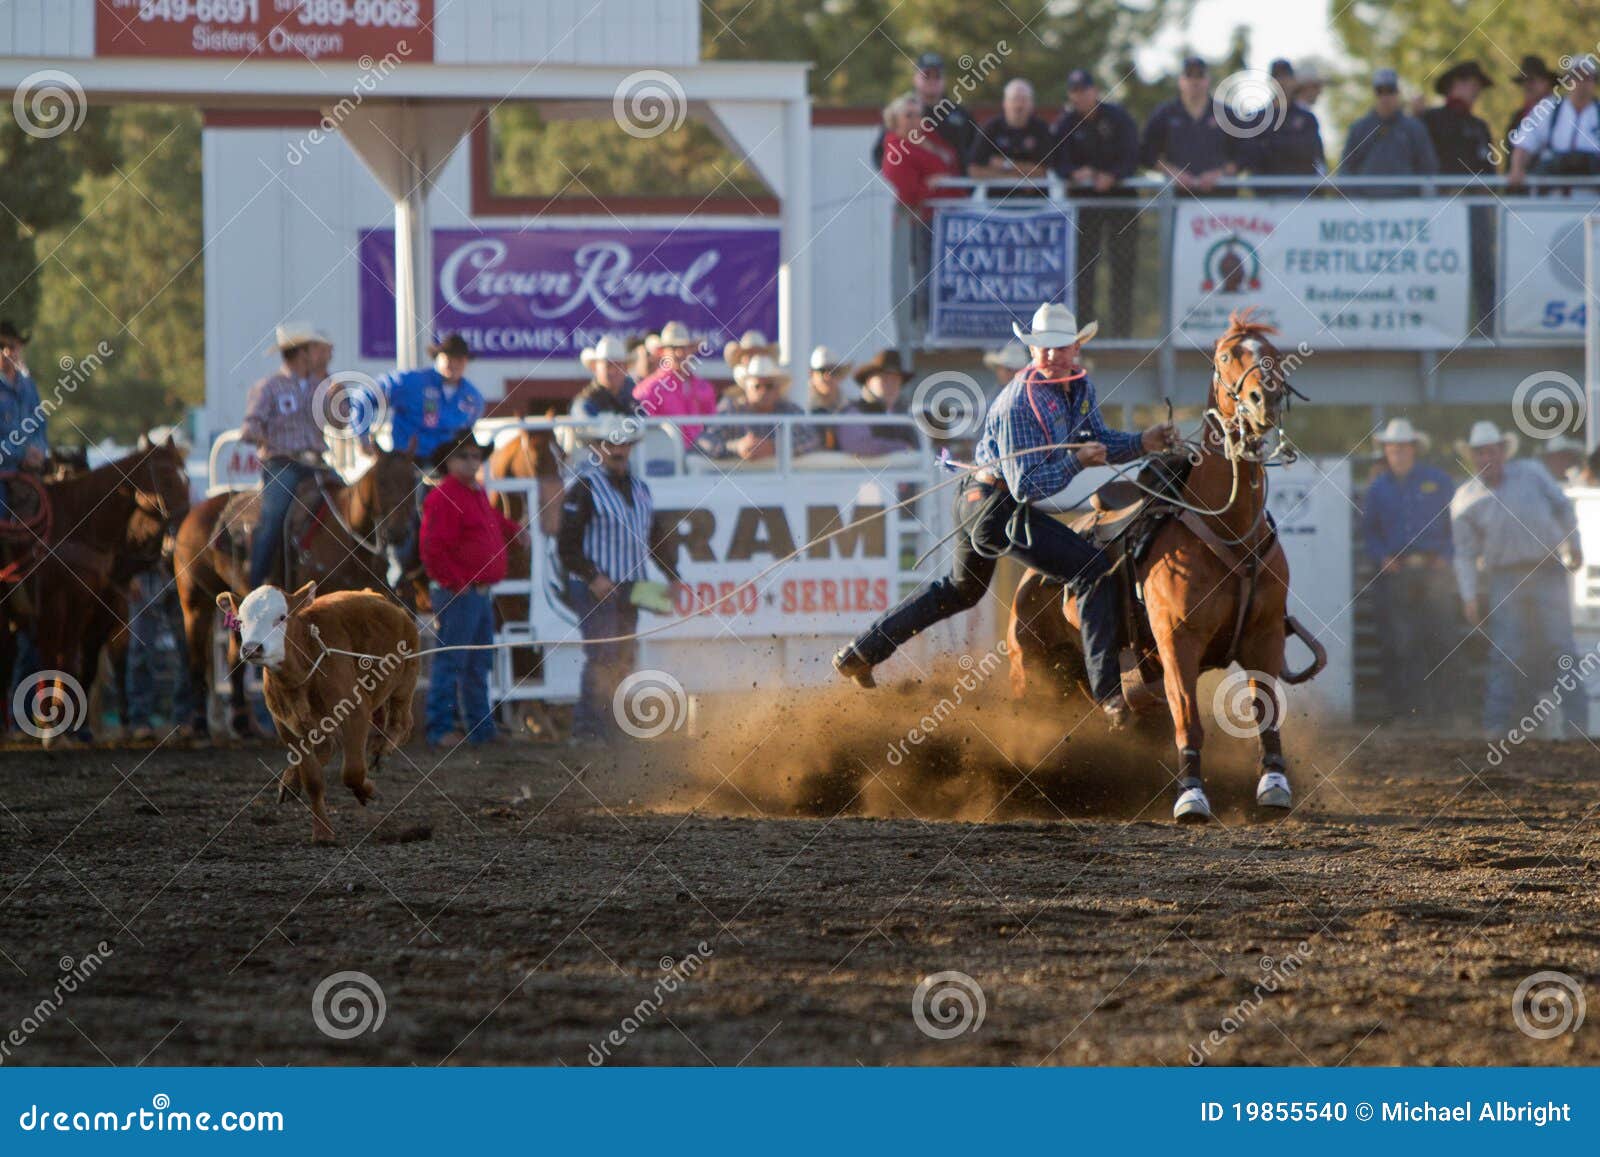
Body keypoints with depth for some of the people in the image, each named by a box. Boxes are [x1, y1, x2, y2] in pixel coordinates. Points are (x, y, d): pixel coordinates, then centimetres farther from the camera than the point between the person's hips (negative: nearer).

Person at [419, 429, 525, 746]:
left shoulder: (477, 494, 16)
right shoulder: (443, 498, -15)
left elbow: (493, 520, 39)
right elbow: (432, 549, -22)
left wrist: (515, 529, 22)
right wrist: (456, 583, -20)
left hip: (480, 591, 10)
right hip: (457, 594, -10)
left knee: (479, 664, 16)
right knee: (450, 661, -8)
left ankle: (481, 728, 24)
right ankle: (439, 728, -5)